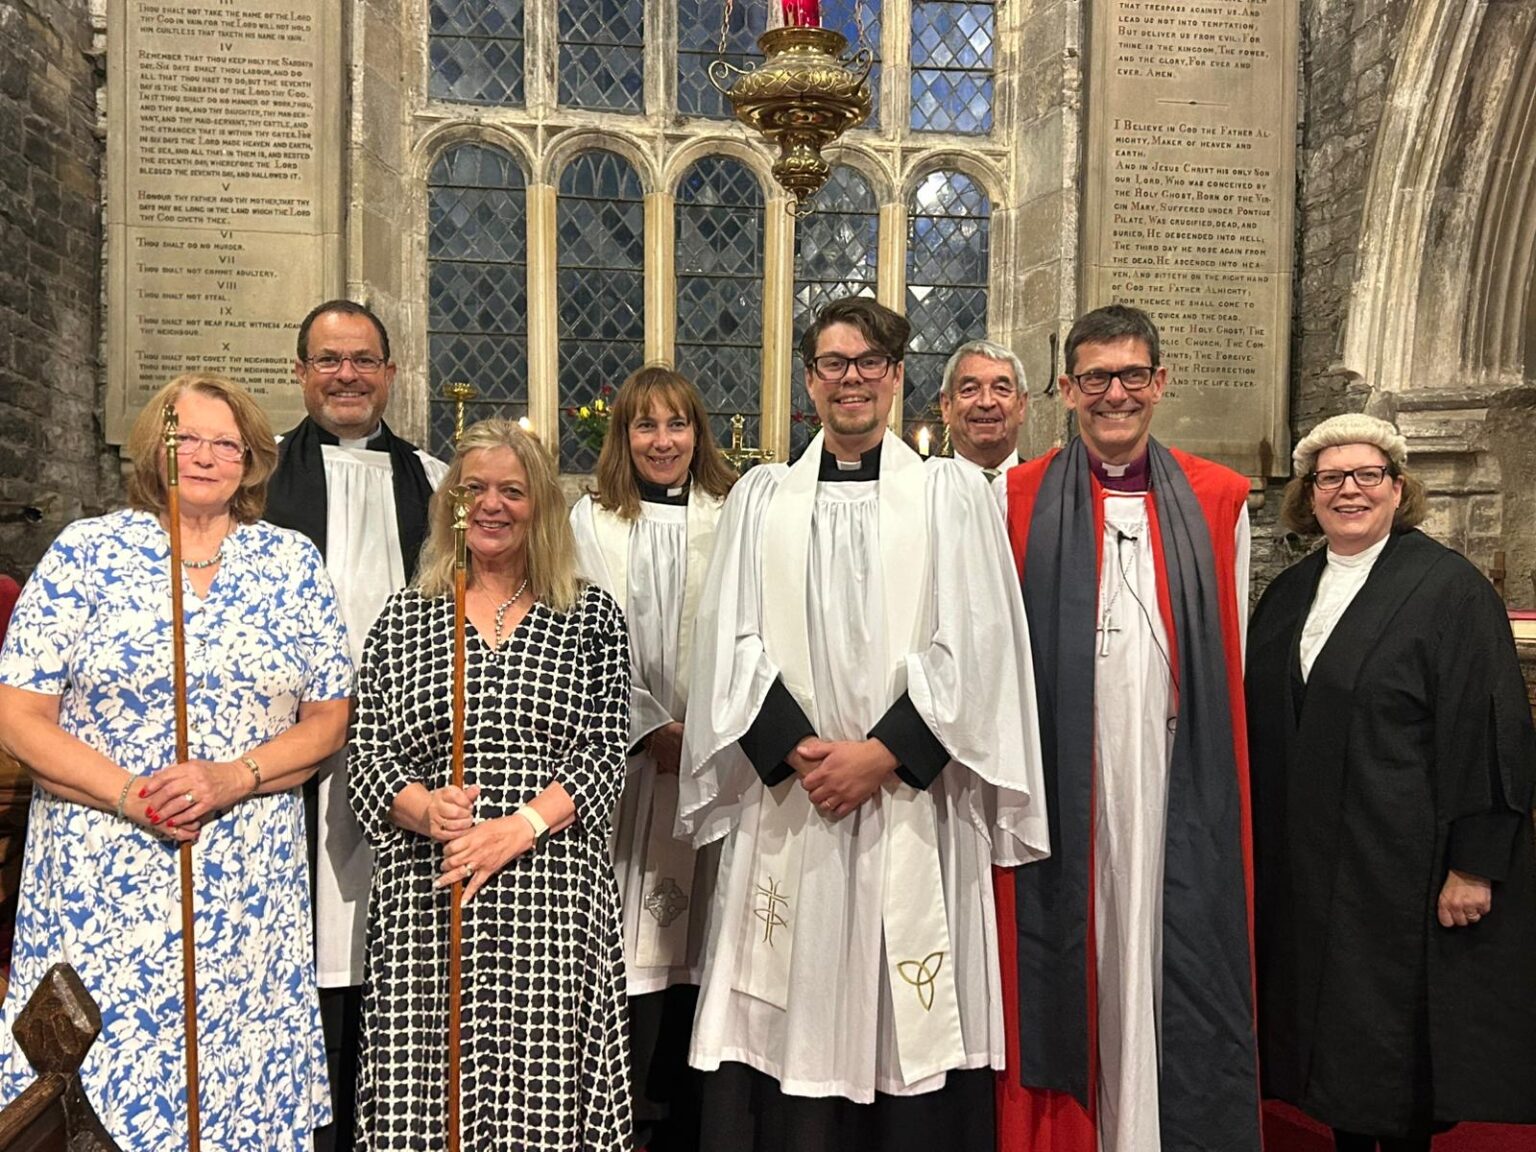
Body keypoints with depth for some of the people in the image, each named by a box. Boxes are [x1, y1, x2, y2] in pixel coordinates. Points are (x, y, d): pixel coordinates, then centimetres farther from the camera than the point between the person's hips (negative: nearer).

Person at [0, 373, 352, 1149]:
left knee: (242, 1078, 6)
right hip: (101, 880, -1)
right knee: (98, 1081, 4)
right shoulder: (85, 551, 1)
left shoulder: (292, 563, 5)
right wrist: (131, 795, -15)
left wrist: (233, 777, -13)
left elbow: (329, 719, 4)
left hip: (251, 886, 1)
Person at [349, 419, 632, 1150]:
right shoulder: (402, 619, 11)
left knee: (541, 1091, -2)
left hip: (553, 898, -1)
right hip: (425, 899, 1)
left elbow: (604, 754, 0)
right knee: (420, 1090, 1)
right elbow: (368, 758, 7)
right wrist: (425, 810, -12)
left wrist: (520, 827, -13)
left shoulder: (591, 616, 7)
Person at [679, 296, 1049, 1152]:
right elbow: (734, 641, 3)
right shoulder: (761, 498, 10)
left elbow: (972, 644, -3)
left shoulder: (953, 494, 5)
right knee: (790, 1018, 4)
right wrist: (799, 752, -10)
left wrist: (882, 753, -12)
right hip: (786, 799, 2)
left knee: (911, 1023, 3)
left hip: (915, 803, -1)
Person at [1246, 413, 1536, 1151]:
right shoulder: (1289, 592, 9)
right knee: (1329, 1022, 14)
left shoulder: (1450, 589, -9)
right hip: (1304, 867, 6)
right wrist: (1259, 838, 12)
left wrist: (1474, 863, -15)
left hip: (1404, 864, -5)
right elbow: (1260, 724, 14)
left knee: (1397, 1031, 6)